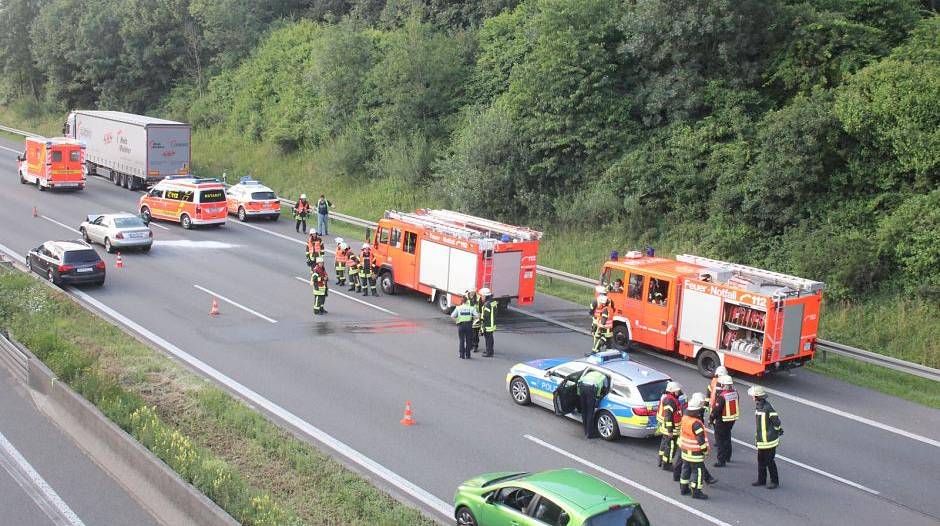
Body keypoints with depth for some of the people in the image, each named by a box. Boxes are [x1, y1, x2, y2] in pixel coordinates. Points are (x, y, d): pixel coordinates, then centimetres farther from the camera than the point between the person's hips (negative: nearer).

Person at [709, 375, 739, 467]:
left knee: (720, 440, 1)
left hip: (722, 421, -8)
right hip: (732, 419, 8)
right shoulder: (735, 393, -2)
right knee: (727, 438, 24)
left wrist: (711, 419, -6)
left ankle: (721, 460, 2)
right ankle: (727, 457, 36)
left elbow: (716, 409, -19)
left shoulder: (722, 396, -25)